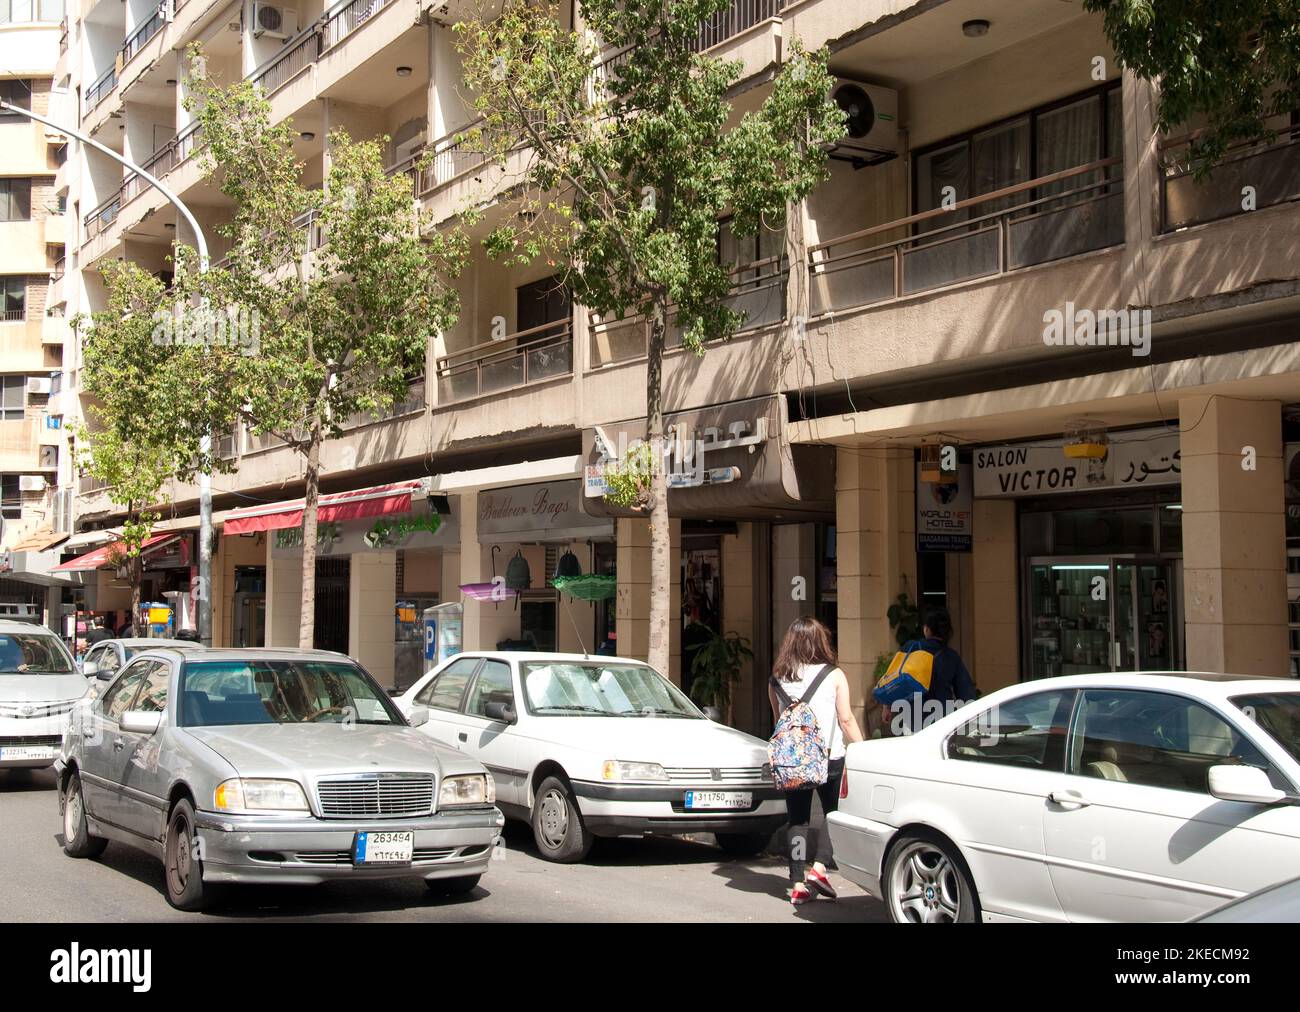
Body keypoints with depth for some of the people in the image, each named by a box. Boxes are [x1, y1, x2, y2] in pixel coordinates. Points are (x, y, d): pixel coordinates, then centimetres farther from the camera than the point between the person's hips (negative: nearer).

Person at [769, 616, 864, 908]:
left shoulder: (777, 679, 4)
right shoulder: (834, 676, -3)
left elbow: (778, 720, 11)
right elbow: (846, 720, -5)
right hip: (830, 758, -2)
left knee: (798, 820, 8)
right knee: (835, 815, 12)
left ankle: (798, 884, 6)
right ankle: (819, 867, -5)